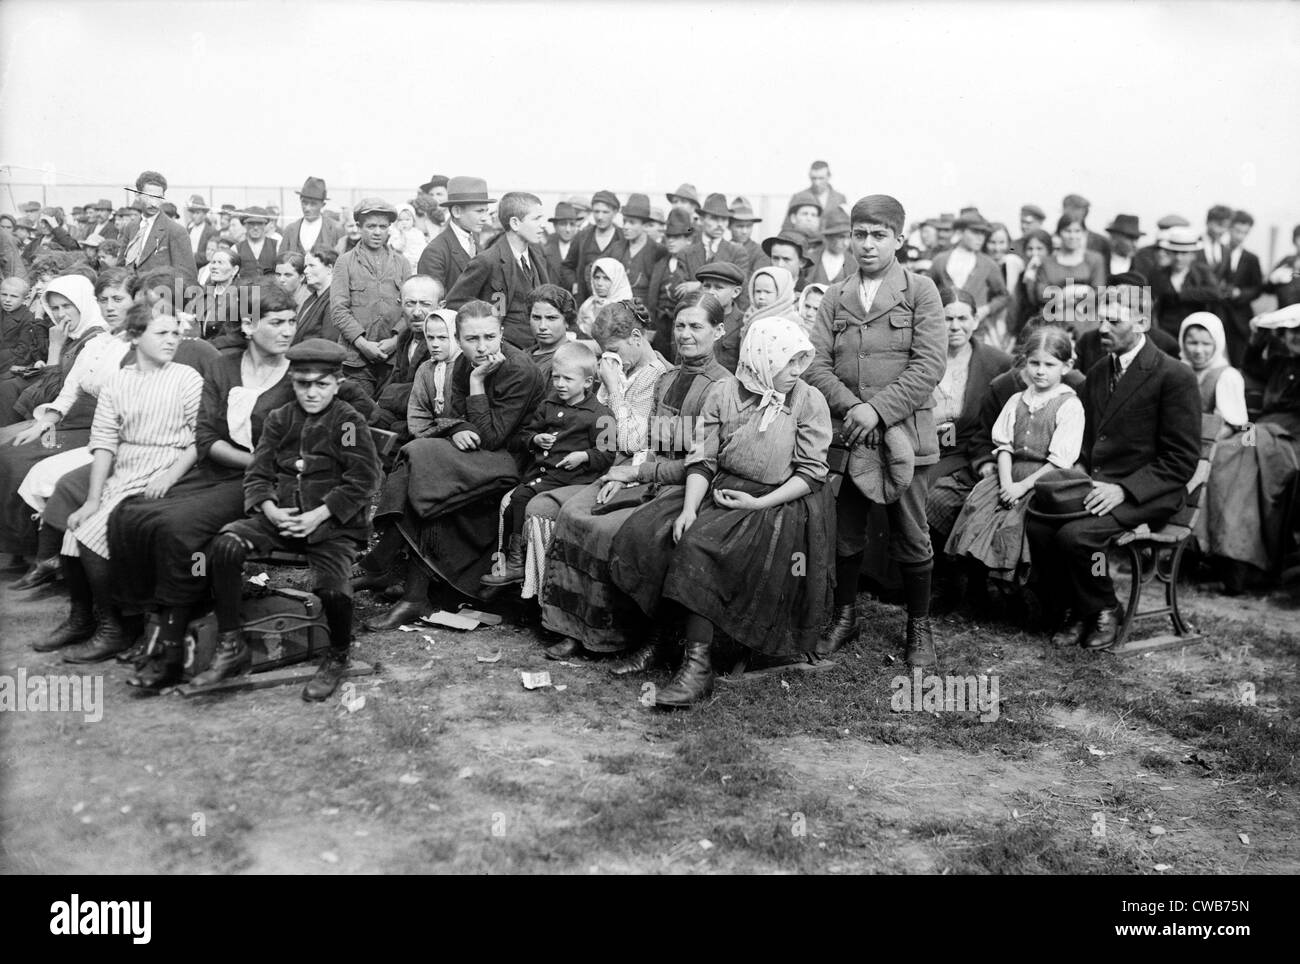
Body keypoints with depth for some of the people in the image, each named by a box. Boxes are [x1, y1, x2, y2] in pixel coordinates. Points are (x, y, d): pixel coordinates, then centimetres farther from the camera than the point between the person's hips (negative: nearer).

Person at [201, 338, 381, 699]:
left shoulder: (348, 420, -2)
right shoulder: (279, 420, 12)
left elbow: (363, 480, -8)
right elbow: (257, 473, 11)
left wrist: (319, 515, -15)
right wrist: (270, 508, -10)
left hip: (333, 523, -4)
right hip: (280, 515, 4)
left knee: (332, 587, -28)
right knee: (225, 546, -21)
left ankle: (338, 657, 7)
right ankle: (230, 646, -8)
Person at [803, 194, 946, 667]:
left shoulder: (920, 291, 1)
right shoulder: (835, 297, 11)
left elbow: (929, 365, -9)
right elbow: (816, 363, 3)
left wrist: (878, 410, -16)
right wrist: (850, 407, -14)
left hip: (904, 433, -3)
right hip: (846, 434, 3)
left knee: (911, 539, 4)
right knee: (843, 534, 8)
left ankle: (919, 626, 20)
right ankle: (845, 617, 27)